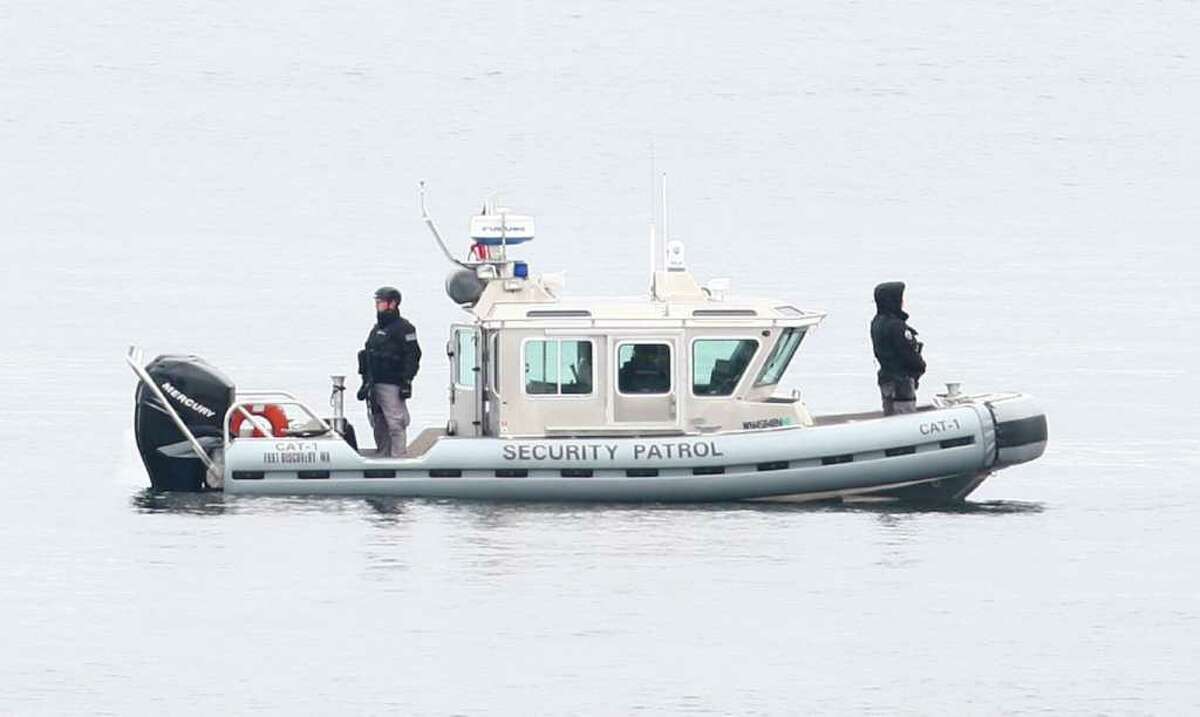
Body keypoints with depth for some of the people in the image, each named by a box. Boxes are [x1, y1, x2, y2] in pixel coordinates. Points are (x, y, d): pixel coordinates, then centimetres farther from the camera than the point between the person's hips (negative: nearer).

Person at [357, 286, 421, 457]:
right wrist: (366, 383, 20)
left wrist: (406, 382, -17)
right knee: (379, 427, 11)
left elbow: (412, 356, -11)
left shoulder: (403, 328, -6)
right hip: (374, 384, 9)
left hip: (392, 385, -9)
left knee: (395, 425, -10)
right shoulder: (377, 328, 20)